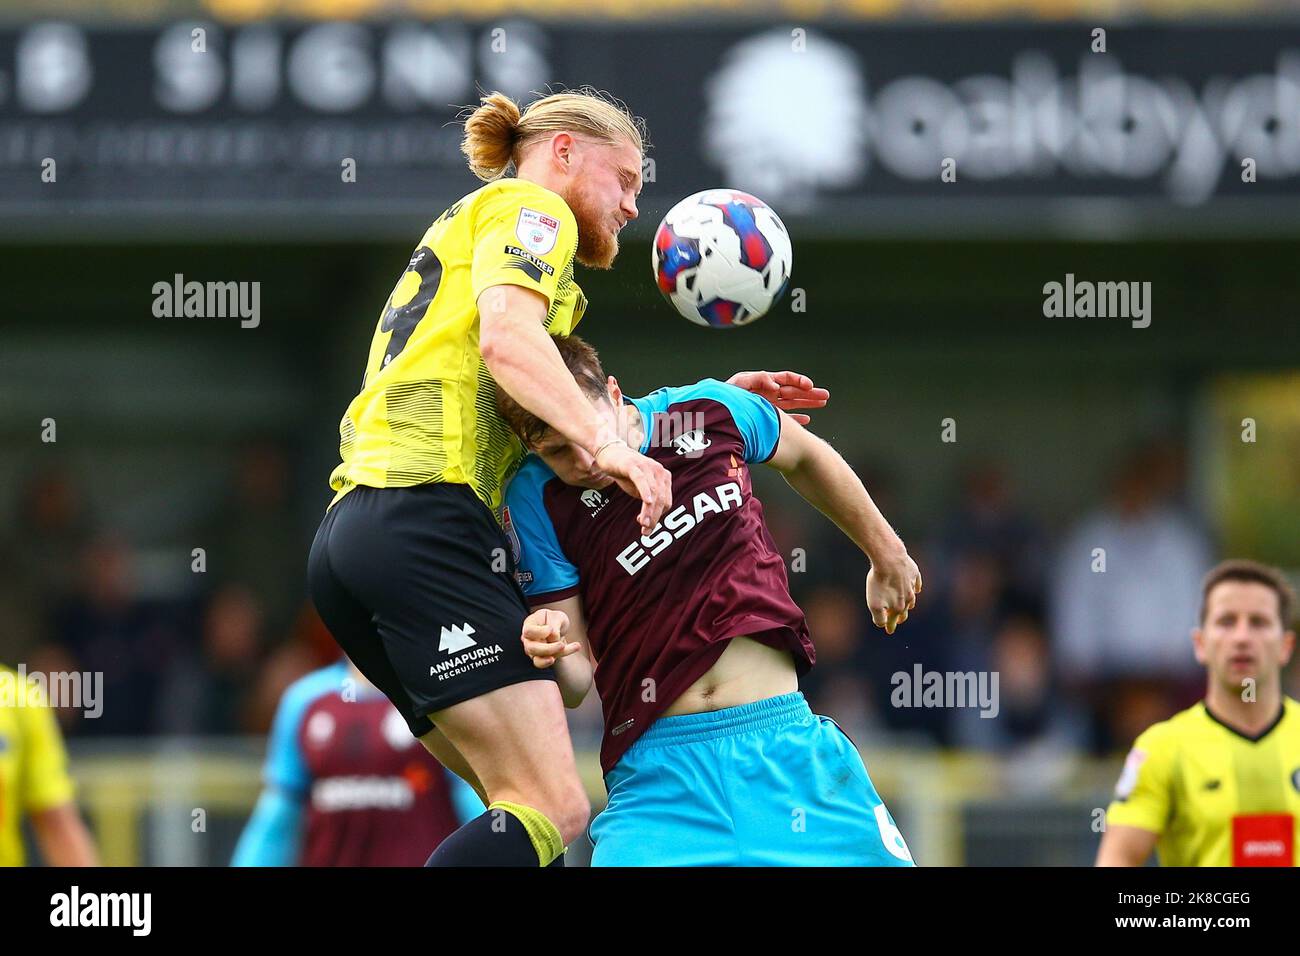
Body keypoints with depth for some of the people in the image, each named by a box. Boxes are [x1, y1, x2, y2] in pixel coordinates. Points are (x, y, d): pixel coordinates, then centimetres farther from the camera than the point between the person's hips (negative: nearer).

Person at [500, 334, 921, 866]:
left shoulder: (710, 410, 0)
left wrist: (887, 556, 33)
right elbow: (574, 682, -4)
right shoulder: (535, 499, -5)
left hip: (786, 740, 2)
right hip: (658, 770, -2)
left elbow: (803, 457, 23)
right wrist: (548, 652, -27)